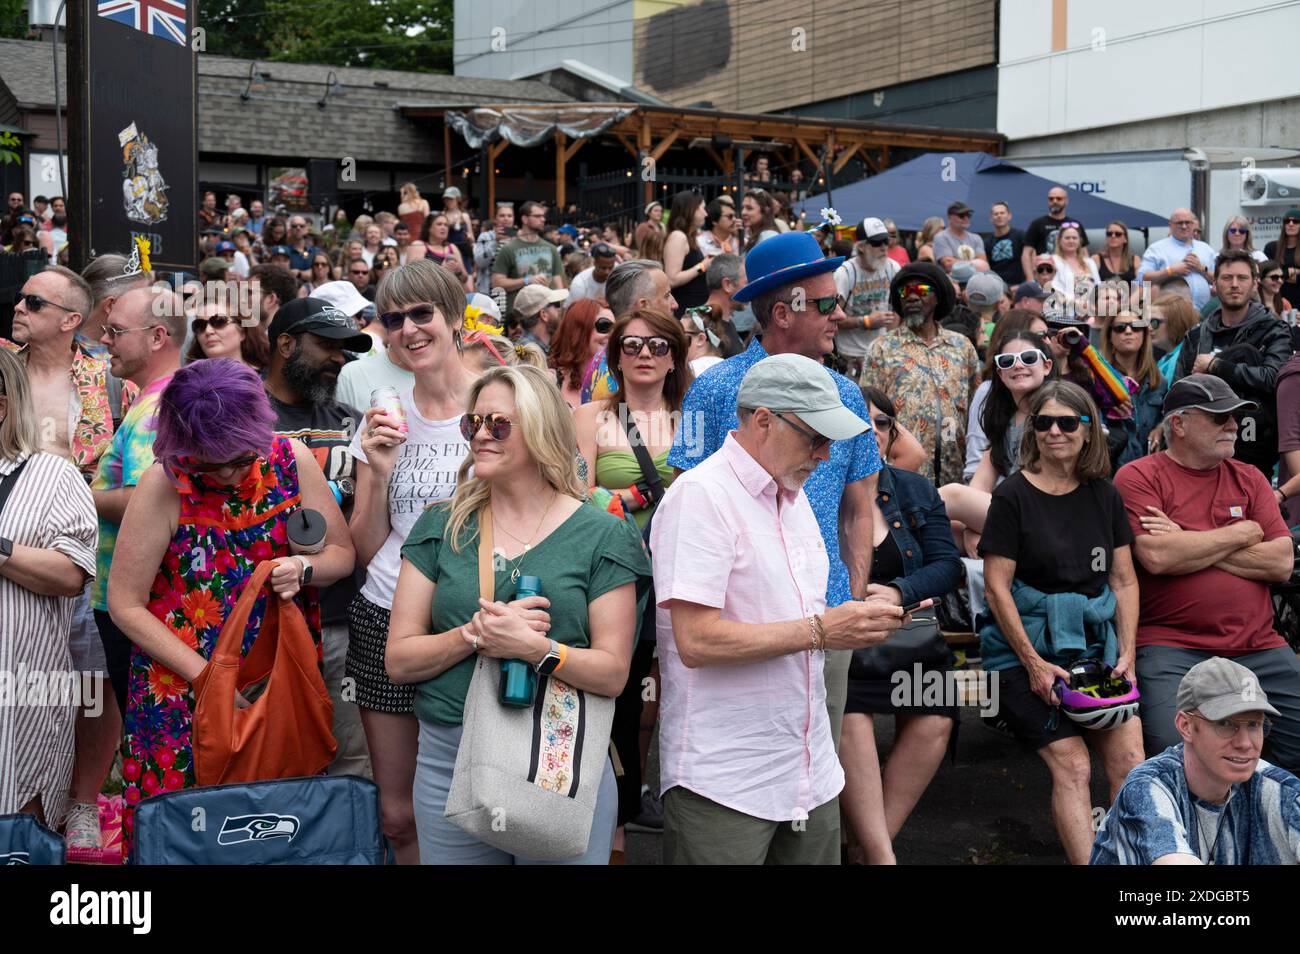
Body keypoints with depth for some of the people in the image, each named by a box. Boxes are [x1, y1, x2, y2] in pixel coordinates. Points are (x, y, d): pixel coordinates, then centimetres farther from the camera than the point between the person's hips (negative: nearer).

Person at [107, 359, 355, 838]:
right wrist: (207, 676, -16)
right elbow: (125, 605, -10)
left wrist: (303, 569, -18)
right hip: (184, 687, -2)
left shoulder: (292, 461, -6)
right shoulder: (164, 484, -13)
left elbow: (341, 552, 5)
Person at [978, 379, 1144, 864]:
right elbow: (997, 588, -7)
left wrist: (1127, 653, 0)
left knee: (1129, 758, -10)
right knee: (1072, 765, -14)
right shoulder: (1013, 495, -4)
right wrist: (1033, 664, -11)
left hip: (1097, 642, 4)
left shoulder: (1104, 496, 10)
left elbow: (1124, 580, 12)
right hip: (1028, 646, -4)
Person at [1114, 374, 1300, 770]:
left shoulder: (1249, 479, 16)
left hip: (1258, 647, 5)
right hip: (1171, 647, -5)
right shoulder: (1138, 478, 1)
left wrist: (1189, 543, -6)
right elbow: (1157, 558, -16)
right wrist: (1244, 533, -1)